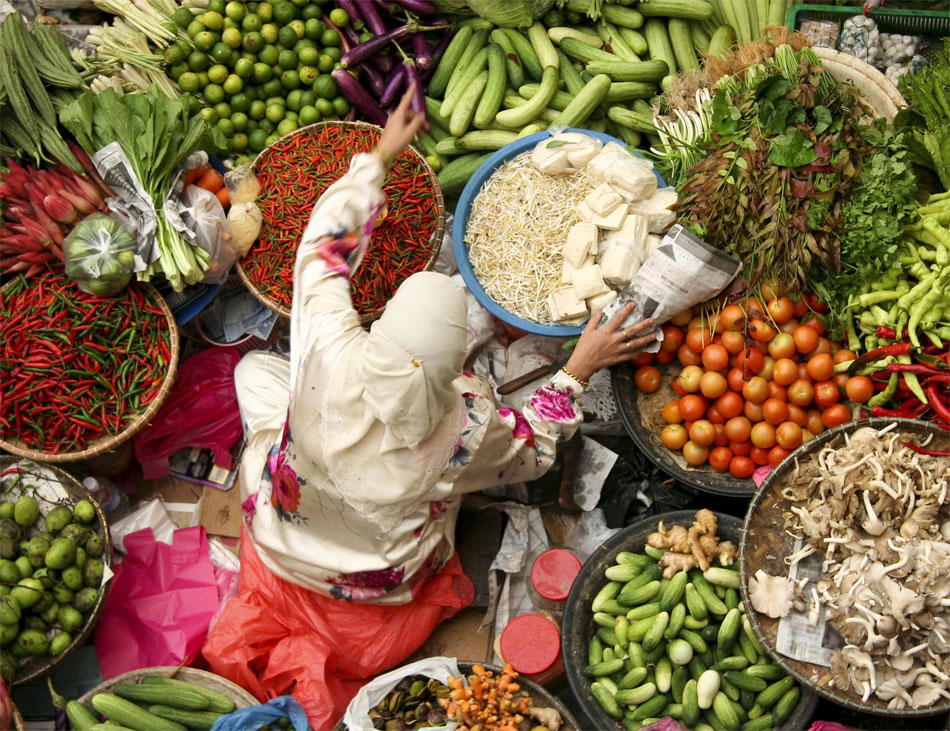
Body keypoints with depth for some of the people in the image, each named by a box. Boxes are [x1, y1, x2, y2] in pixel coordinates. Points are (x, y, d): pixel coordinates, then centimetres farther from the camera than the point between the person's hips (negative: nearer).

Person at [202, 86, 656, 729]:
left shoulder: (331, 353, -34)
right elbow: (531, 451, -8)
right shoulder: (467, 428, -35)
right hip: (381, 592, -1)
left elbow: (325, 245, -13)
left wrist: (380, 156, 0)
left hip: (282, 542, 2)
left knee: (256, 366, 18)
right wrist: (579, 370, -5)